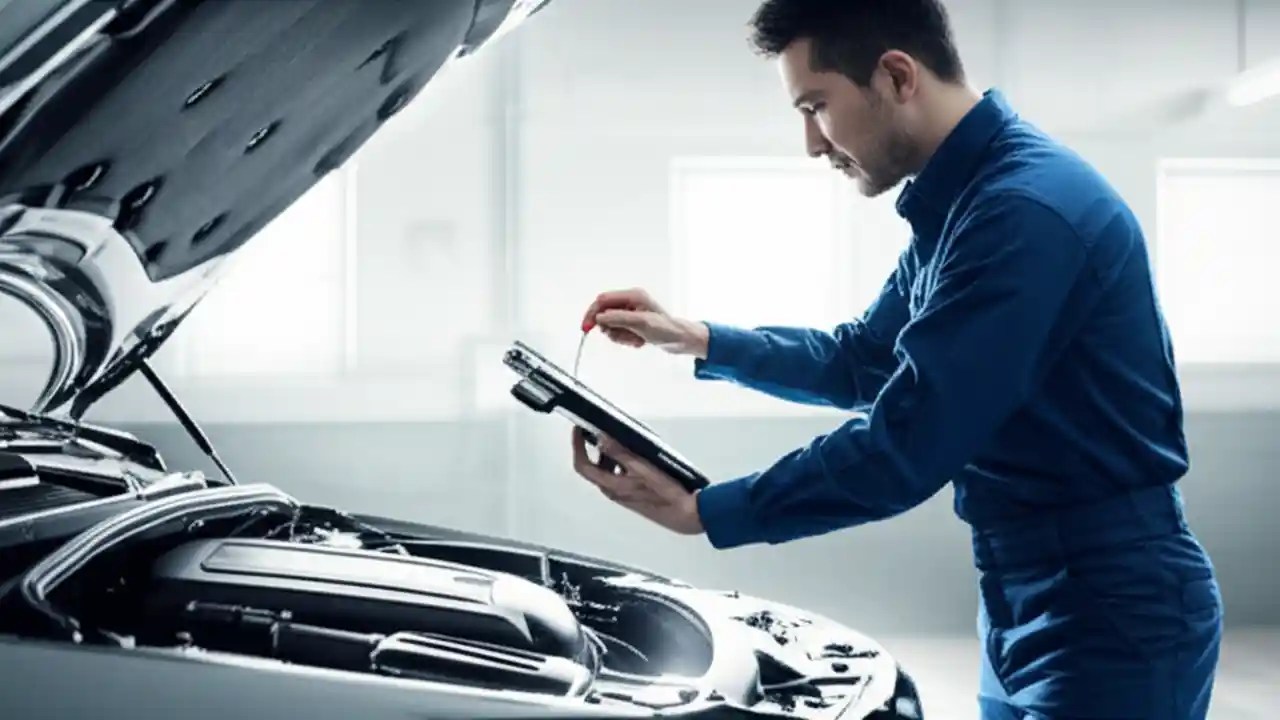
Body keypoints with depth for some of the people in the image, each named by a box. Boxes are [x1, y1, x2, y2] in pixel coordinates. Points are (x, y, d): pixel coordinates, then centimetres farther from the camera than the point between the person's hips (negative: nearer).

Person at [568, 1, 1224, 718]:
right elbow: (862, 362, 21)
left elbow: (902, 449, -25)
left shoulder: (1023, 210, -24)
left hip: (1110, 618, -9)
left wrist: (699, 511, -16)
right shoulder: (958, 203, 9)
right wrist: (696, 339, 14)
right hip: (1030, 608, 10)